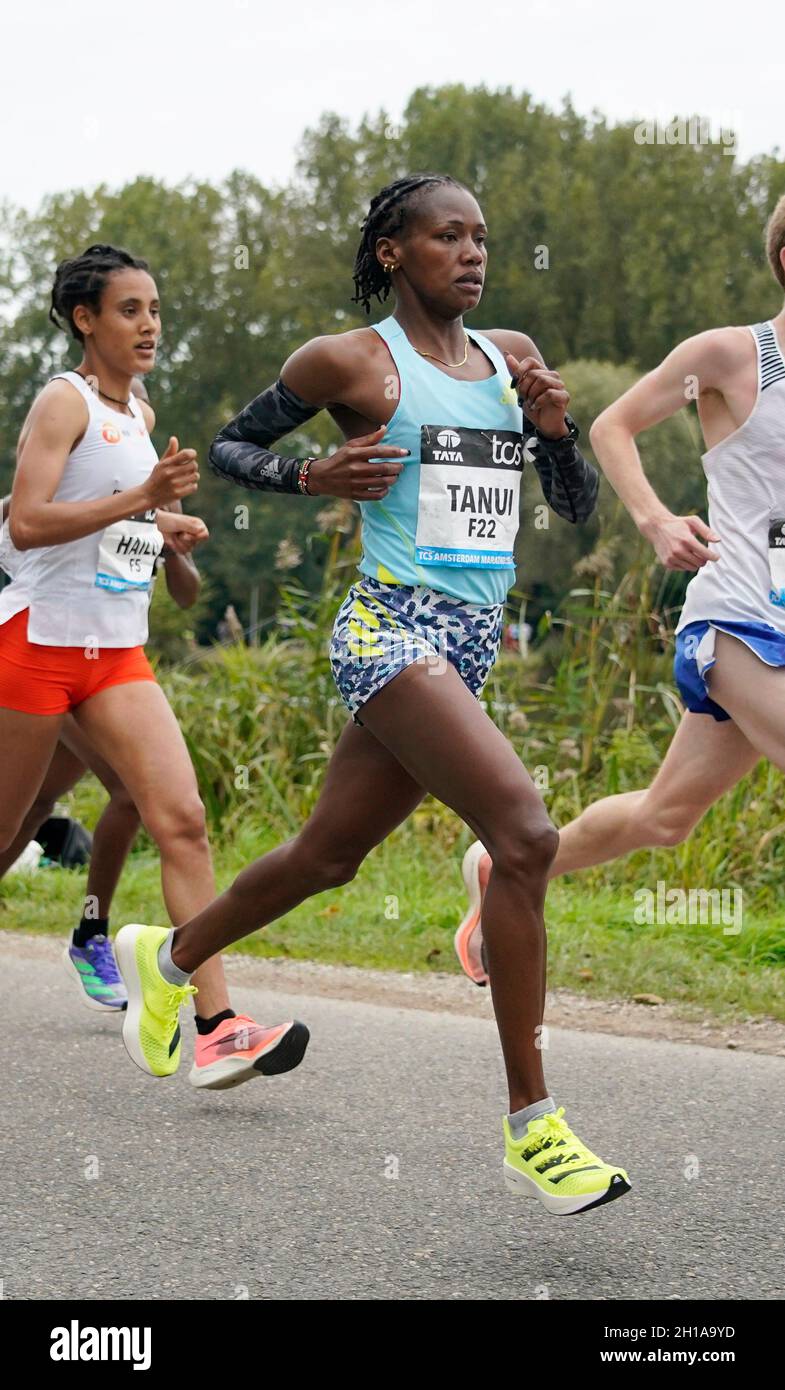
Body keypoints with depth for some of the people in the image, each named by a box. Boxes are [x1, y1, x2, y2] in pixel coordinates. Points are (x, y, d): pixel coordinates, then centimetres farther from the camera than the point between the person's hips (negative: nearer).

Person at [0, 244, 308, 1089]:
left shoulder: (140, 414, 13)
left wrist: (165, 527, 12)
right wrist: (141, 496, -29)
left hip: (117, 655, 6)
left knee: (181, 821, -10)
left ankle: (216, 1028, -16)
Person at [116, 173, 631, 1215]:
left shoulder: (510, 355, 13)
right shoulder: (352, 362, -3)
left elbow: (580, 506, 16)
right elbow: (229, 446, 8)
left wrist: (557, 430, -4)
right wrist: (315, 476, -10)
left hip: (470, 644, 7)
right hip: (393, 629, -7)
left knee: (331, 854, 18)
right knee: (525, 834, -23)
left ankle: (166, 956, 45)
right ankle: (532, 1129, -19)